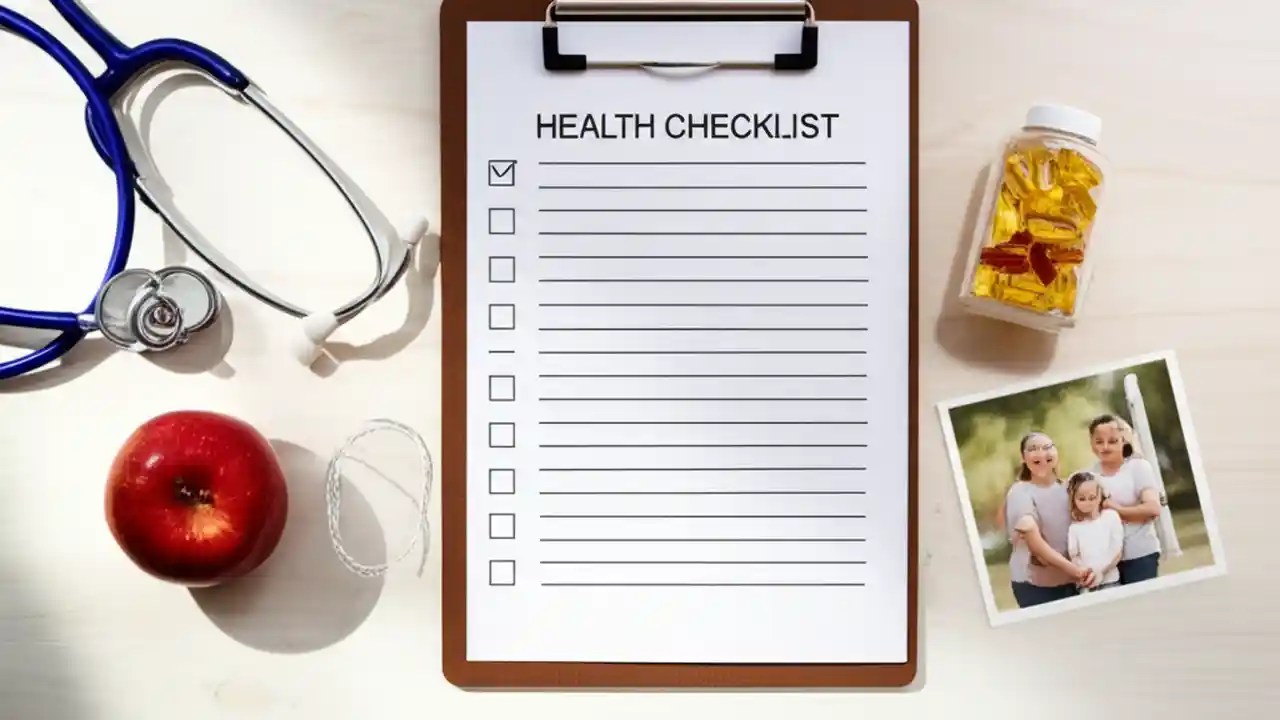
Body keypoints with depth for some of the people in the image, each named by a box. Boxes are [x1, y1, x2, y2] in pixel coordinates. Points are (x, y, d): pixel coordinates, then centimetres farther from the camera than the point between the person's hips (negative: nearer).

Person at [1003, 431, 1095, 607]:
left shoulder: (1066, 488, 5)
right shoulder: (1020, 493, -12)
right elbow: (1033, 540, -20)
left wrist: (1088, 569, -10)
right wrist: (1072, 568, -23)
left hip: (1070, 580, 5)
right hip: (1034, 584, -5)